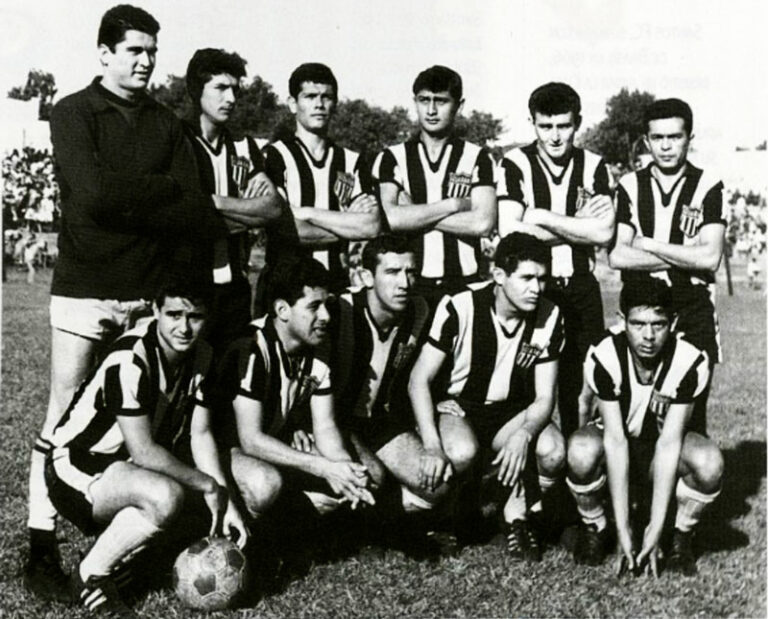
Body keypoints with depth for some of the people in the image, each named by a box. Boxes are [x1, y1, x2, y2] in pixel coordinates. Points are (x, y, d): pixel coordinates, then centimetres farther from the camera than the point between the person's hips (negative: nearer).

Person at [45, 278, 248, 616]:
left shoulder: (201, 355, -2)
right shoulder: (129, 361, -27)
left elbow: (200, 435, -1)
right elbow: (143, 452, -28)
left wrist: (226, 502, -11)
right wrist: (208, 486, -20)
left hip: (132, 464, 8)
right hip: (77, 465, -8)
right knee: (166, 496, -38)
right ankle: (91, 576, -11)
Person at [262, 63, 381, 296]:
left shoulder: (351, 161, 13)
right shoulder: (275, 157, 1)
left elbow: (372, 225, -2)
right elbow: (284, 228, -12)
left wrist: (306, 212, -7)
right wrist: (347, 223, -2)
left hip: (338, 283, 3)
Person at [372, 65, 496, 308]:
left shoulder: (478, 158, 6)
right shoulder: (392, 158, 8)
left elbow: (484, 223, -8)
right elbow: (388, 218, -8)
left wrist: (414, 215, -6)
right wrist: (453, 204, -5)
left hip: (464, 285, 0)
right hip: (409, 285, 0)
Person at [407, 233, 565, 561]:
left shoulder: (549, 317, -12)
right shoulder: (460, 308, -21)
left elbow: (544, 397, -9)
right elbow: (419, 380, -18)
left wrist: (523, 435, -32)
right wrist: (433, 447, -31)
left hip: (512, 412, 3)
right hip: (458, 406, -3)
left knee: (554, 450, -28)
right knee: (462, 453, -38)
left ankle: (516, 517, 0)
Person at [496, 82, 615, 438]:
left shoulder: (593, 166, 5)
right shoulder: (515, 165, -3)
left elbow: (604, 233, -7)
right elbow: (509, 233, -14)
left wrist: (542, 217, -11)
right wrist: (579, 226, -9)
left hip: (580, 289, 3)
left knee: (580, 392, 6)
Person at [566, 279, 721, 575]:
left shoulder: (690, 362, -25)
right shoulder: (603, 358, -27)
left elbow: (669, 442, -25)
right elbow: (615, 439, -27)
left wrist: (656, 527, -28)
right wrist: (623, 528, -29)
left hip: (662, 445, 1)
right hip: (618, 442, 0)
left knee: (709, 461, -33)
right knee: (582, 451, -36)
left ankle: (681, 537, -4)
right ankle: (593, 529, -5)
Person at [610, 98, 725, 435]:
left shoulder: (708, 187, 0)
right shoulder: (630, 186, 5)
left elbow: (710, 257, -10)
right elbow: (617, 255, -5)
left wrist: (647, 244, -7)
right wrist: (684, 259, -8)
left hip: (693, 310, -1)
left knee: (692, 414, 2)